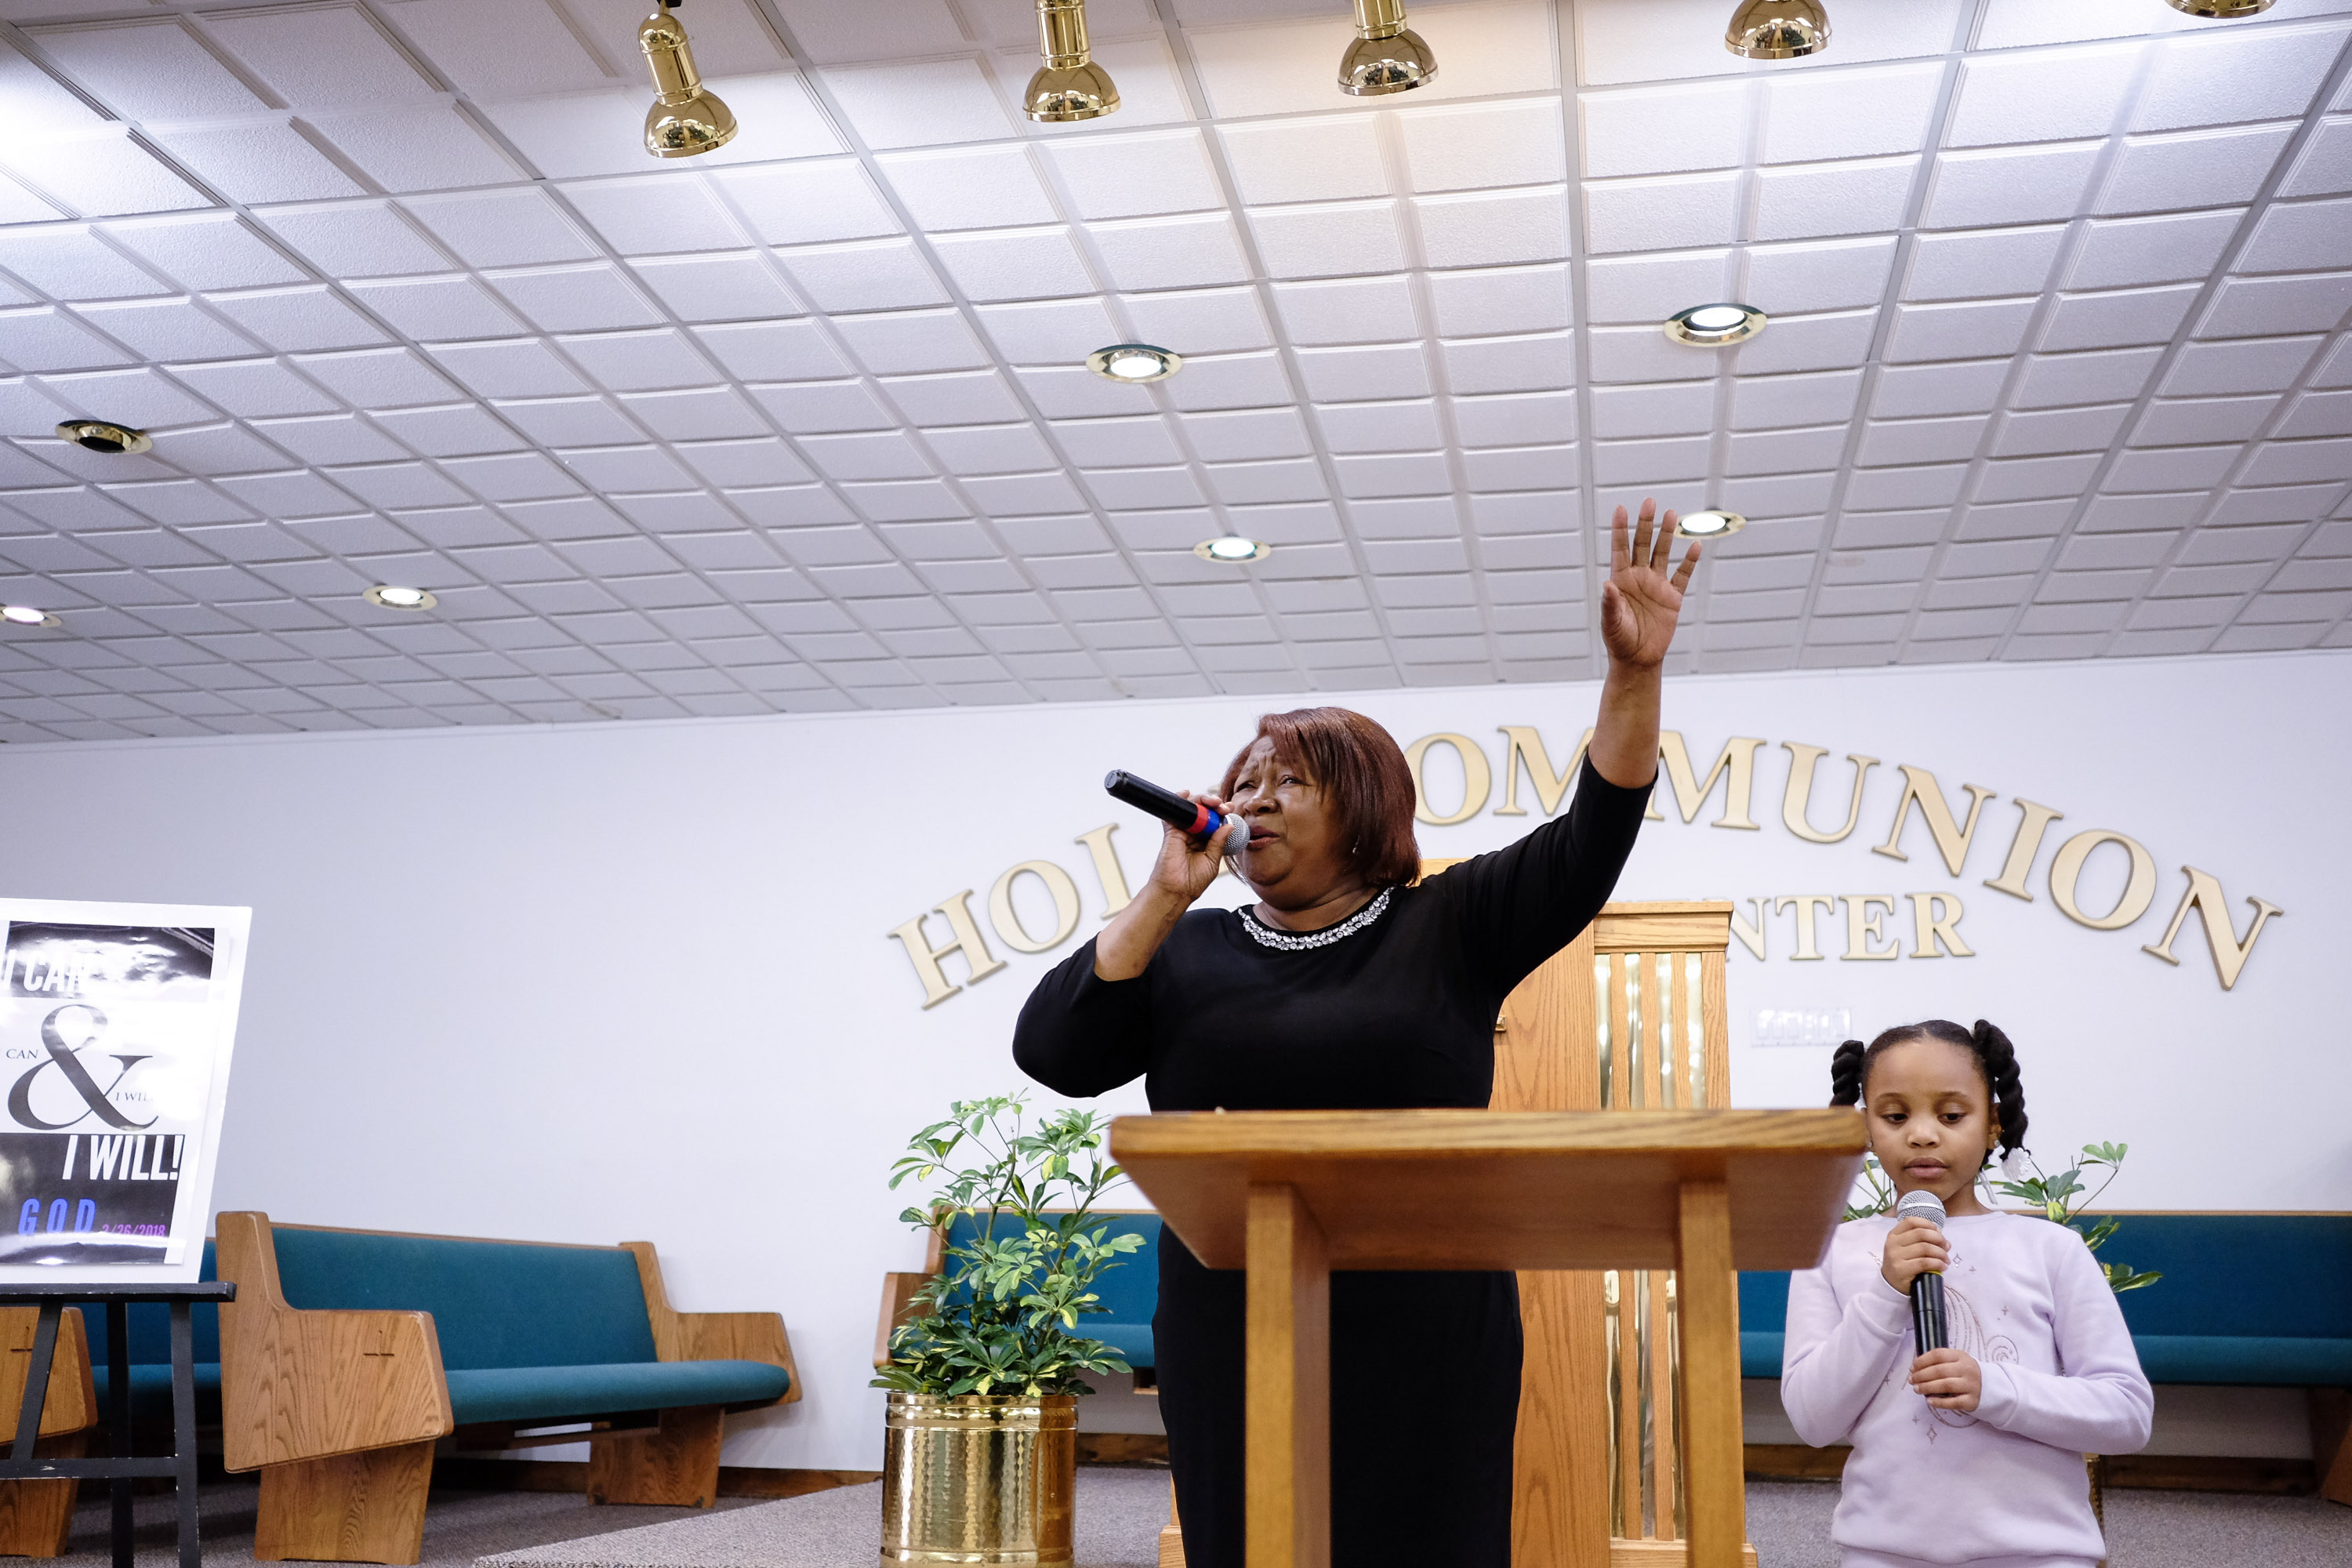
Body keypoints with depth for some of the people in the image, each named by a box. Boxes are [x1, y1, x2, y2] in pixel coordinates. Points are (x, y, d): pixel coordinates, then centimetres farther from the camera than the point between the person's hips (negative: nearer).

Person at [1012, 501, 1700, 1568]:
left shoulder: (1447, 926, 5)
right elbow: (1052, 1052, -2)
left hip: (1422, 1345, -1)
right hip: (1230, 1347, 2)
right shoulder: (1190, 951, 9)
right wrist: (1163, 899, -7)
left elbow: (1592, 840, -6)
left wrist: (1633, 674, -19)